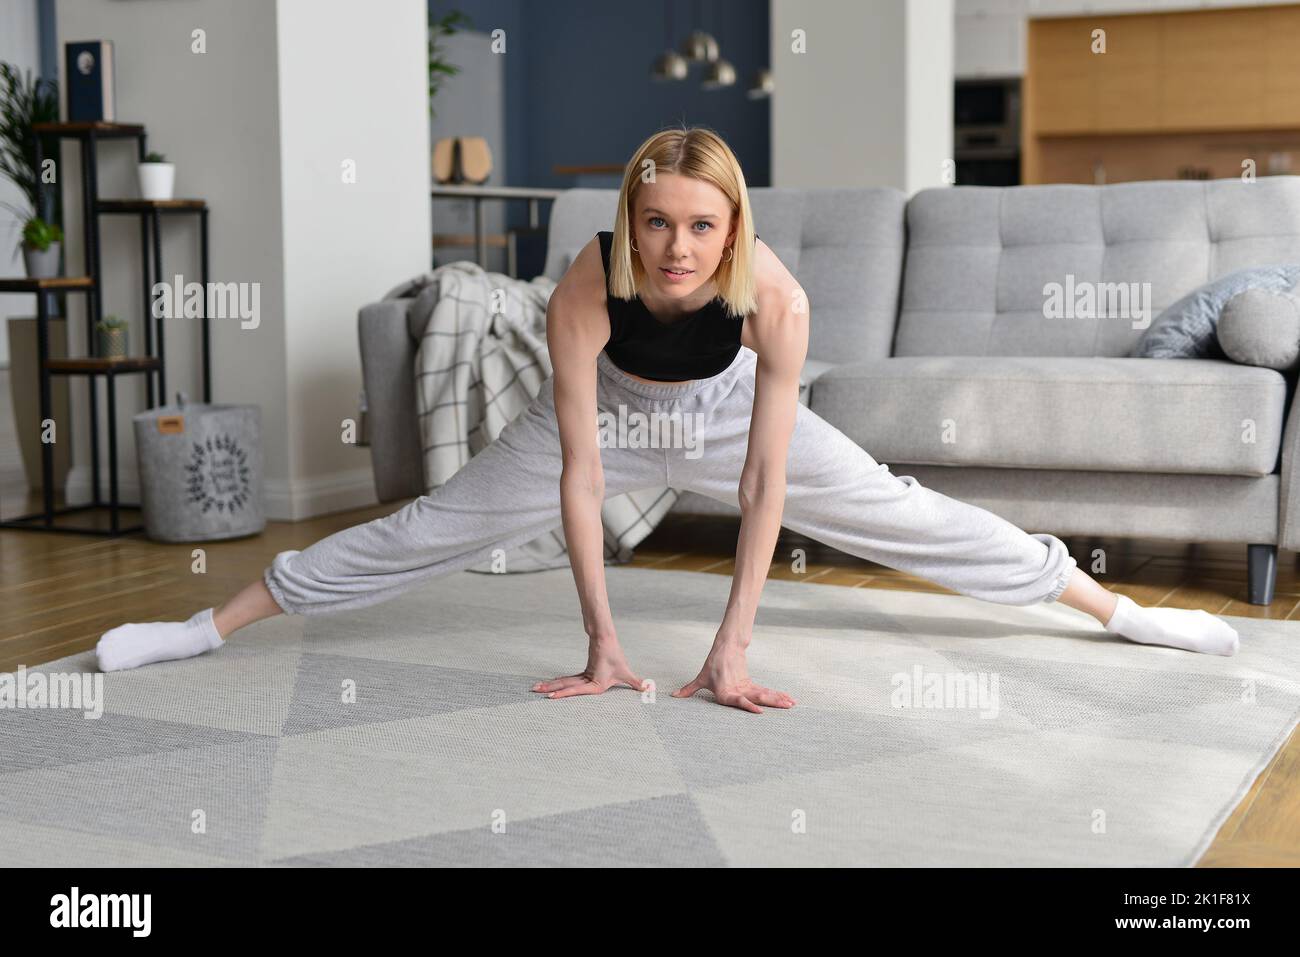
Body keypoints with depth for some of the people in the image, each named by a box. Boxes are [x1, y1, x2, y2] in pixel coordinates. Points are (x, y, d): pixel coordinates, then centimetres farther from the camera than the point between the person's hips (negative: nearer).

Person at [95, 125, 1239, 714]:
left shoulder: (778, 296, -37)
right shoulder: (586, 292, -38)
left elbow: (765, 485, -33)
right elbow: (579, 476, -32)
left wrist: (732, 648, -34)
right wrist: (603, 644, -30)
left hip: (729, 412, 1)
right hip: (610, 415, 0)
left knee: (899, 511, -4)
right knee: (433, 525, -2)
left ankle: (1113, 607, 12)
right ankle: (209, 626, 9)